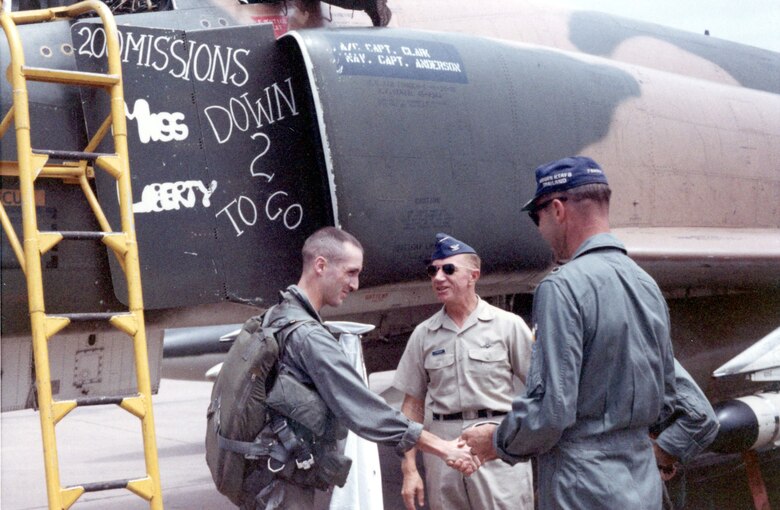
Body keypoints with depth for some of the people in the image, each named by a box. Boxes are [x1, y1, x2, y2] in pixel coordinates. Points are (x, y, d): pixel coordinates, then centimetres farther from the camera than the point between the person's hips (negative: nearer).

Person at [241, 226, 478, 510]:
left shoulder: (274, 317, 10)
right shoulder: (308, 335, -21)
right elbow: (364, 409, -24)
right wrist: (443, 448, -19)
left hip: (263, 473, 10)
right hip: (281, 484, -10)